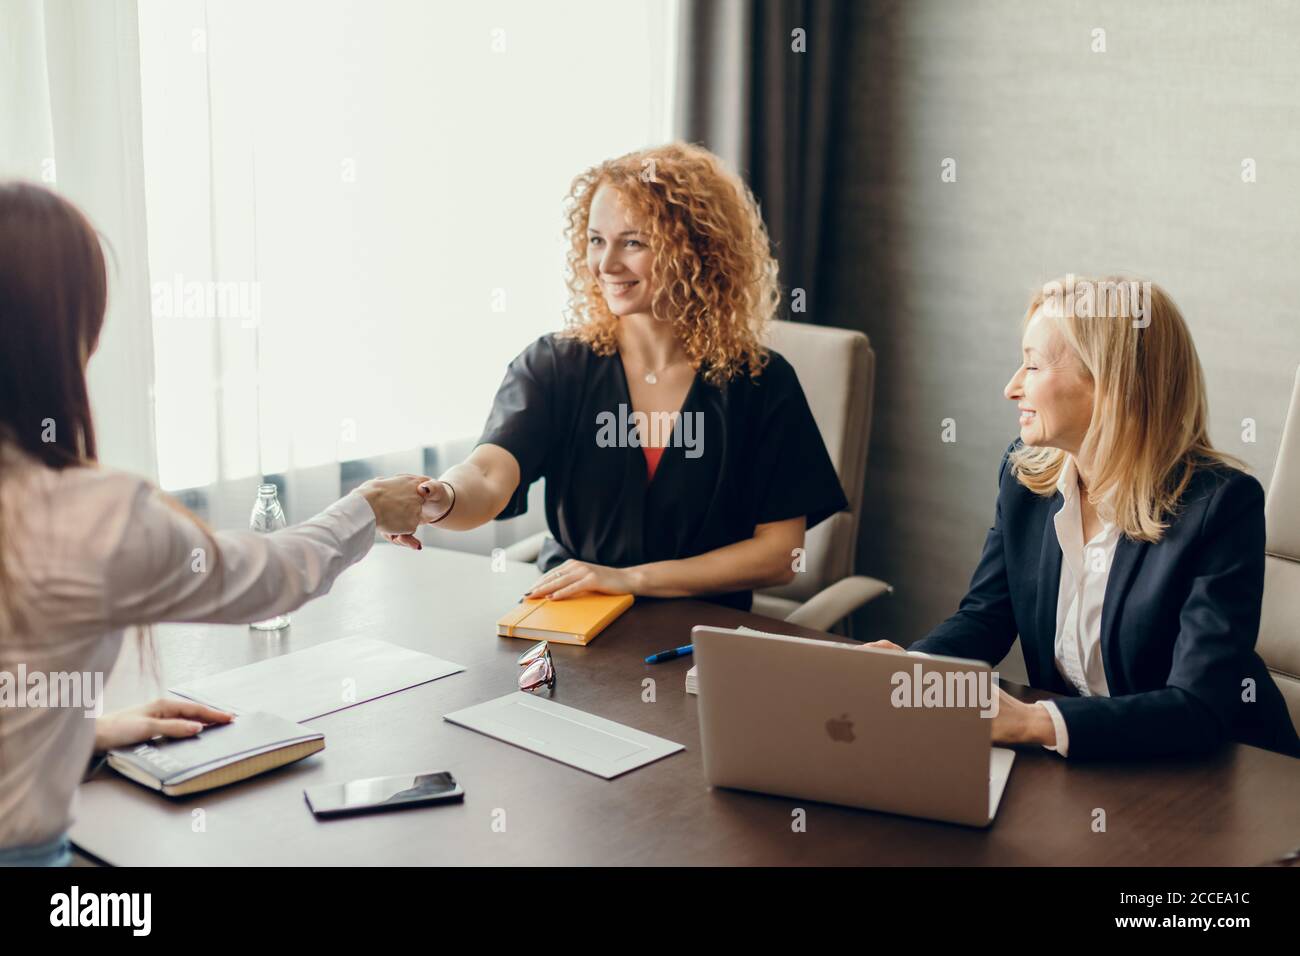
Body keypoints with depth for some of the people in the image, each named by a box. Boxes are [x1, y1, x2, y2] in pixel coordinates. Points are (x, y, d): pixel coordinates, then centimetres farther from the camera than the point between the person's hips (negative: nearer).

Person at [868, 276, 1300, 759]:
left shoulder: (1221, 504, -18)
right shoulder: (1025, 473, 0)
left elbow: (1202, 705, -23)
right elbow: (984, 616, 7)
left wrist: (1033, 723, -35)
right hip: (1068, 758, 6)